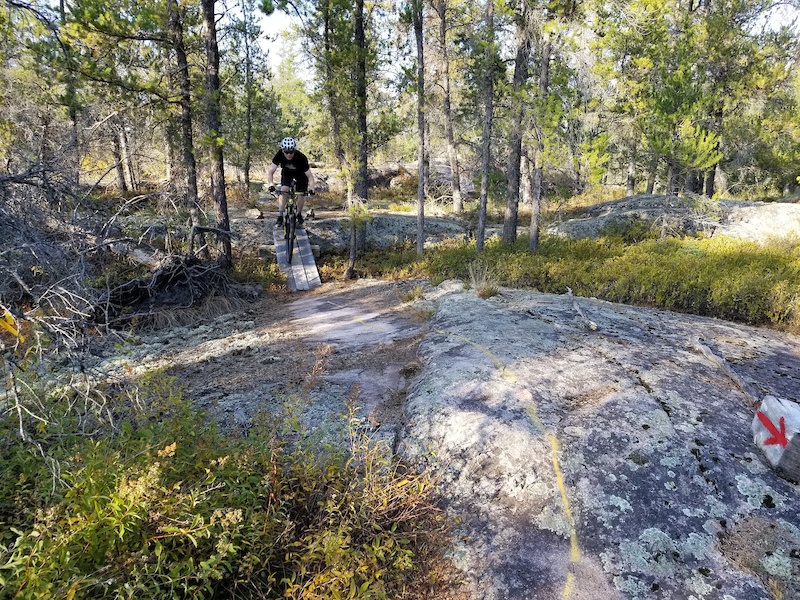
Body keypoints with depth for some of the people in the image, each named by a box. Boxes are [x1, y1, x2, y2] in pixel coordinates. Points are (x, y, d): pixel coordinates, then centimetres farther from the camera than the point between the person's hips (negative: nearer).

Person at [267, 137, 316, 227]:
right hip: (287, 172, 1)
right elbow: (270, 171, -32)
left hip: (300, 173, -1)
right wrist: (271, 184, -49)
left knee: (301, 195, -7)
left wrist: (311, 188, -54)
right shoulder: (279, 155, -32)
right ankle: (280, 216, -14)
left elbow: (310, 175, -37)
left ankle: (299, 215, 20)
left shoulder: (301, 158, -38)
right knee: (283, 191, -19)